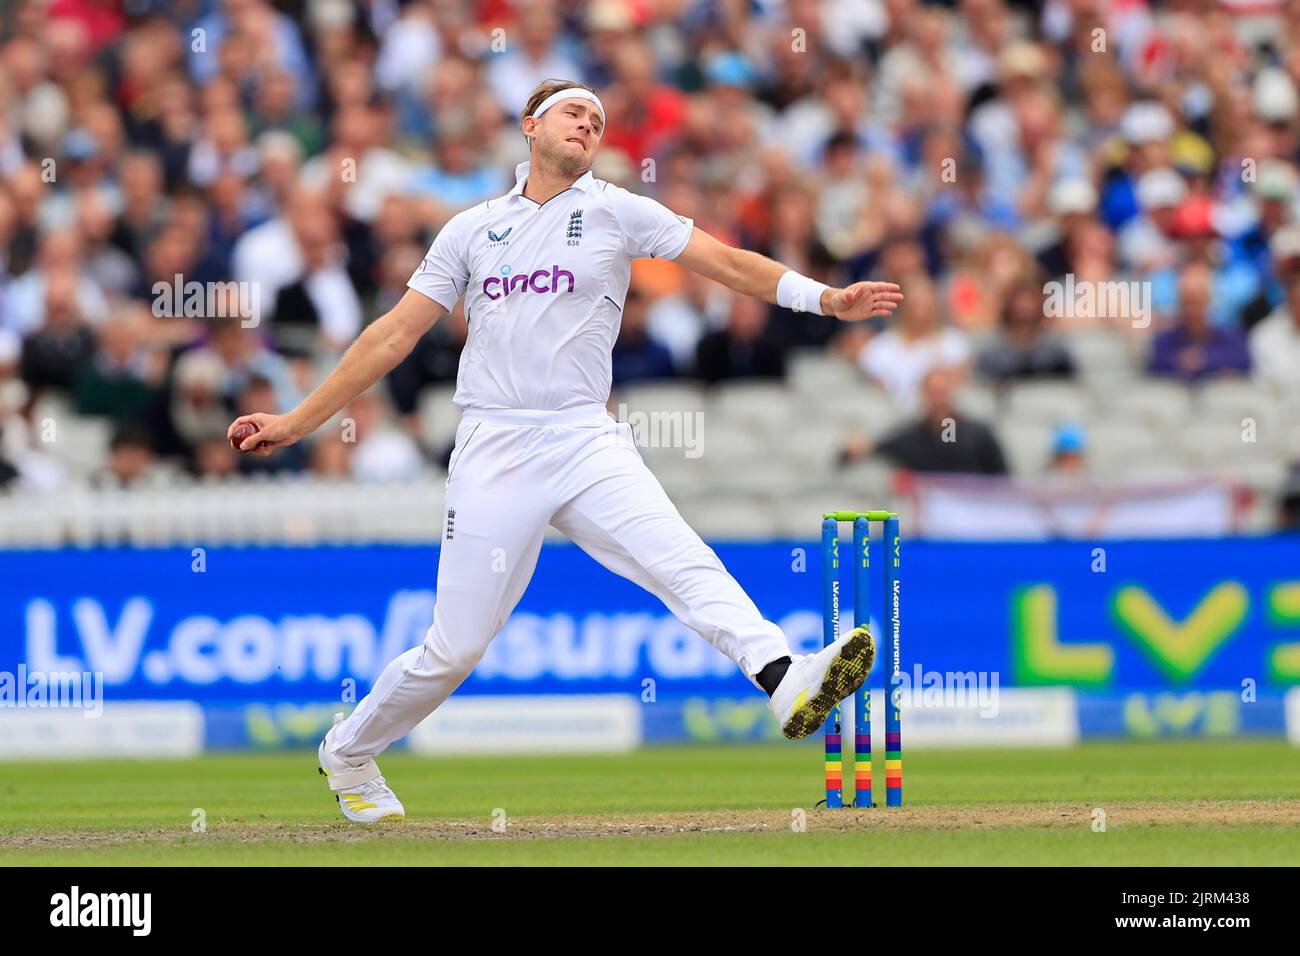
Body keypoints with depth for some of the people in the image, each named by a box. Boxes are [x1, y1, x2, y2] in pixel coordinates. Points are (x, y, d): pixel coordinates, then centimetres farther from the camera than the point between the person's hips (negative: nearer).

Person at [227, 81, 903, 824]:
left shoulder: (617, 212, 10)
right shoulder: (473, 229, 13)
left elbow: (725, 261, 2)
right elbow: (396, 334, 15)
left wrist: (825, 299, -13)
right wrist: (298, 423, 13)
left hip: (588, 446, 0)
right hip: (494, 455, 0)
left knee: (686, 565, -25)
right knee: (456, 649, 0)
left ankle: (786, 681, -46)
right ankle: (349, 753, 23)